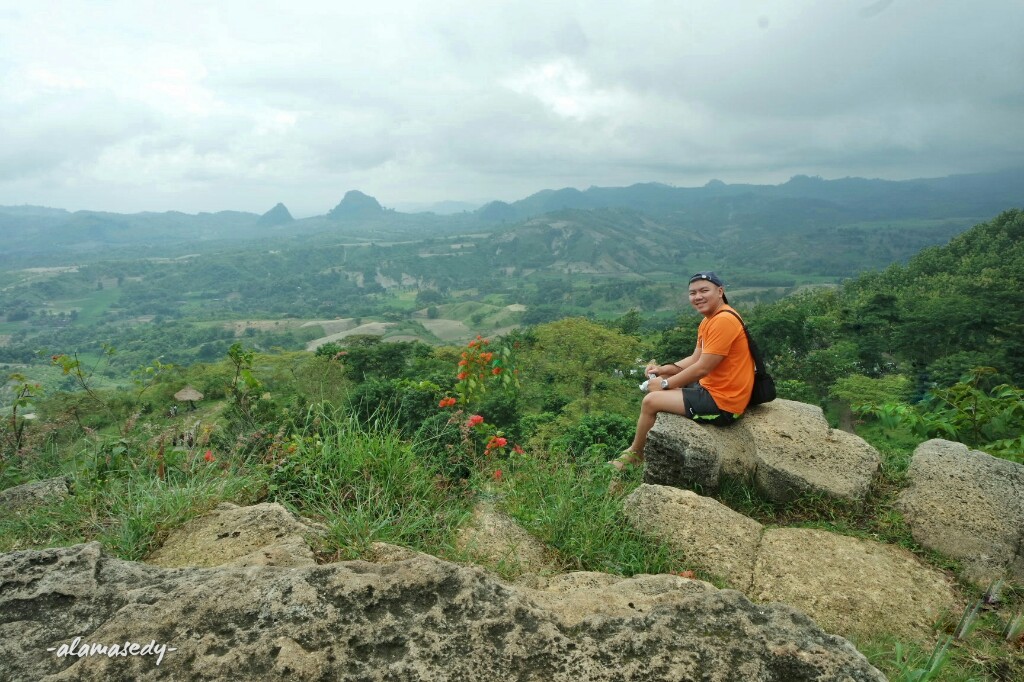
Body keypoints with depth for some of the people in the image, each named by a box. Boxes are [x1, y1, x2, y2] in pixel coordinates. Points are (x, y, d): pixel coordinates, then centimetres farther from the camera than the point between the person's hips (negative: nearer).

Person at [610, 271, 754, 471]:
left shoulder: (724, 320, -22)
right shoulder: (708, 320, 10)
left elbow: (702, 368, -23)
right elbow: (694, 359, 12)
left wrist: (665, 383, -12)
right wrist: (663, 369, -3)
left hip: (722, 403, -10)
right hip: (711, 389, 10)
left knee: (651, 401, -11)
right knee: (659, 385, 17)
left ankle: (634, 454, 12)